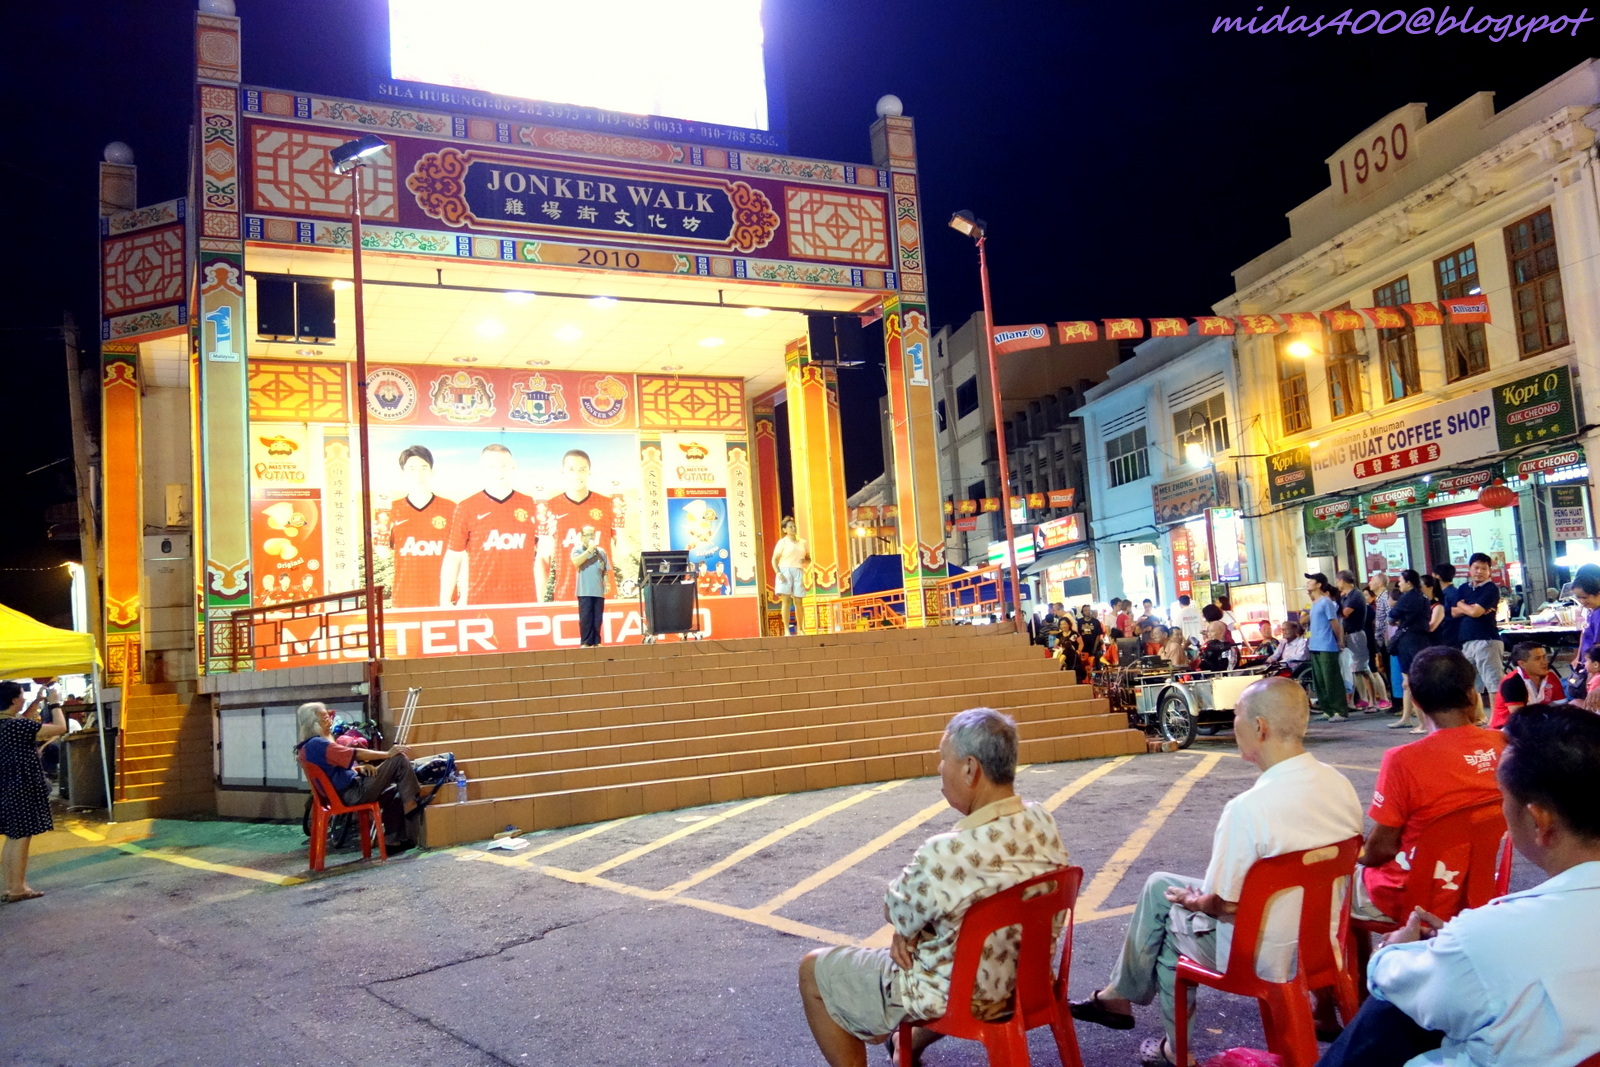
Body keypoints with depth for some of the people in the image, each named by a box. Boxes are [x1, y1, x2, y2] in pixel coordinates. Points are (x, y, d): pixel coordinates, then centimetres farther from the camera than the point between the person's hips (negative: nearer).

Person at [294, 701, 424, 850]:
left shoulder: (305, 749, 15)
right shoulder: (317, 744, -17)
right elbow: (355, 754, -18)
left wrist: (361, 768, 1)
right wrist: (388, 754, -13)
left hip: (343, 794, 10)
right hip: (354, 793, -10)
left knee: (394, 793, 24)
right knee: (399, 760, -12)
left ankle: (393, 841, 21)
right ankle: (411, 807, -5)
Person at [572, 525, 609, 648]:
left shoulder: (601, 551, 12)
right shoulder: (577, 550, 3)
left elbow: (606, 570, 15)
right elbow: (576, 562, -18)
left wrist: (606, 584, 3)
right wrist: (589, 550, -20)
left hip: (599, 591, 3)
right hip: (584, 591, -3)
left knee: (597, 618, 3)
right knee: (585, 618, -6)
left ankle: (596, 642, 9)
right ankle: (585, 642, -1)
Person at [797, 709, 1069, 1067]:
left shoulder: (946, 854, -35)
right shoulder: (1044, 822, -11)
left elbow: (895, 913, -15)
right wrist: (911, 927, -6)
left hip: (956, 997, -7)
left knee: (814, 969, 12)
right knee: (915, 920, 35)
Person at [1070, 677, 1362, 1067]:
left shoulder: (1248, 807, -30)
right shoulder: (1342, 785, -7)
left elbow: (1226, 906, -20)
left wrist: (1194, 901, 3)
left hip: (1263, 959, -7)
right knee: (1160, 883, 17)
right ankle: (1119, 994, 32)